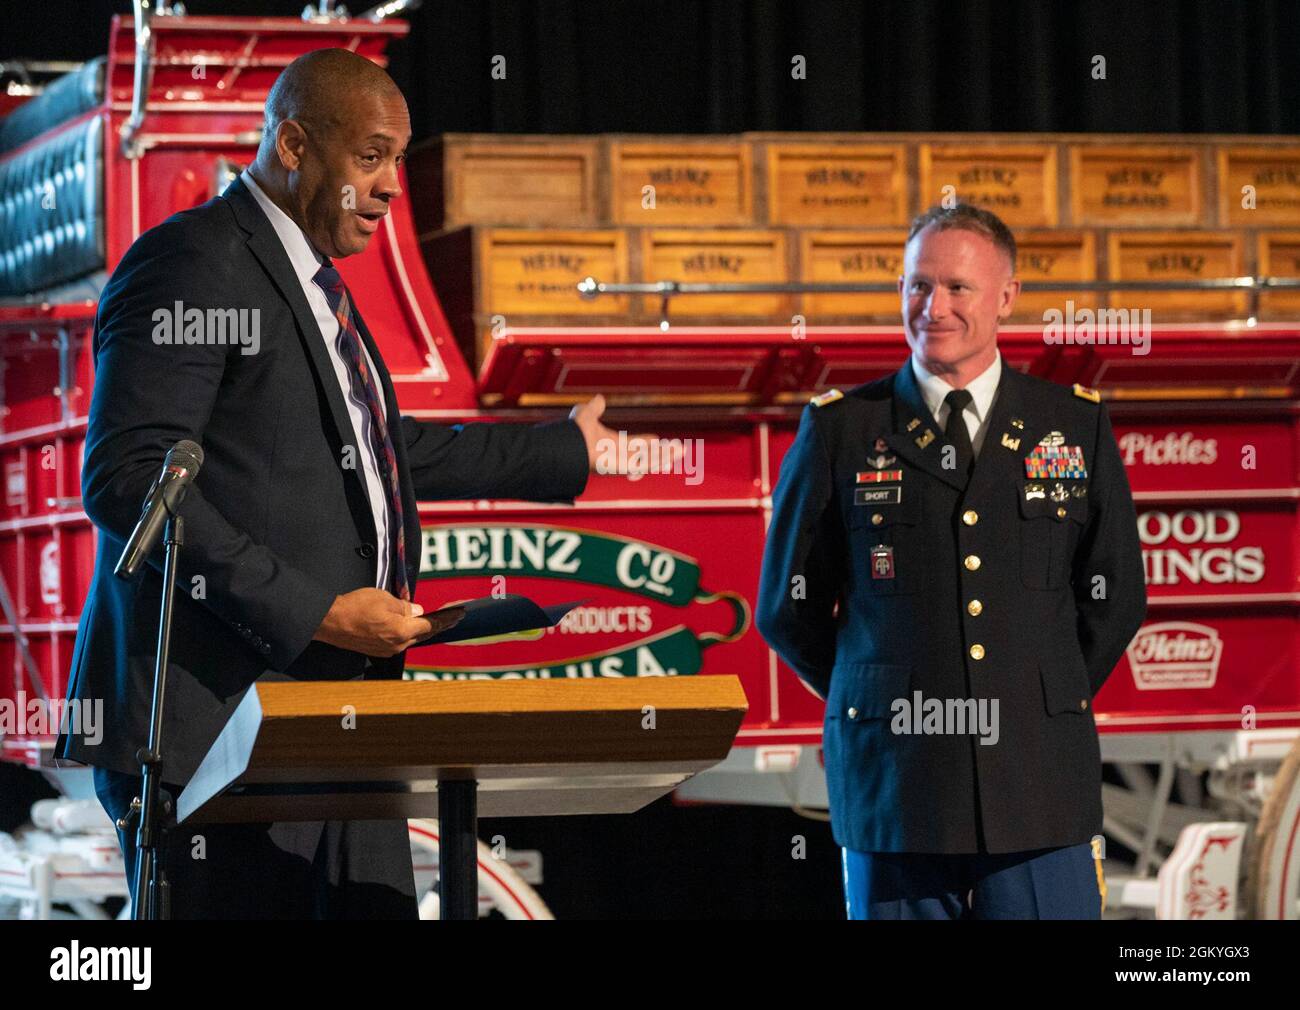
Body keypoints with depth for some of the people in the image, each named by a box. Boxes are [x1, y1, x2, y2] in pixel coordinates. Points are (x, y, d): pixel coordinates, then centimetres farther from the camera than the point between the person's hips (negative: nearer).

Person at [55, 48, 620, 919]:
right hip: (218, 723, -9)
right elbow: (127, 481, -18)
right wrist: (312, 613, -20)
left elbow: (381, 451, 34)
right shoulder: (191, 264, -9)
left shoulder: (313, 280, 20)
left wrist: (563, 450, 41)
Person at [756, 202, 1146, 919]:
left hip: (1038, 780, 1)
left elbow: (1115, 596, 15)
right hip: (893, 778, -1)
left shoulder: (1076, 425, 8)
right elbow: (787, 610, 10)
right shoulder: (839, 430, 4)